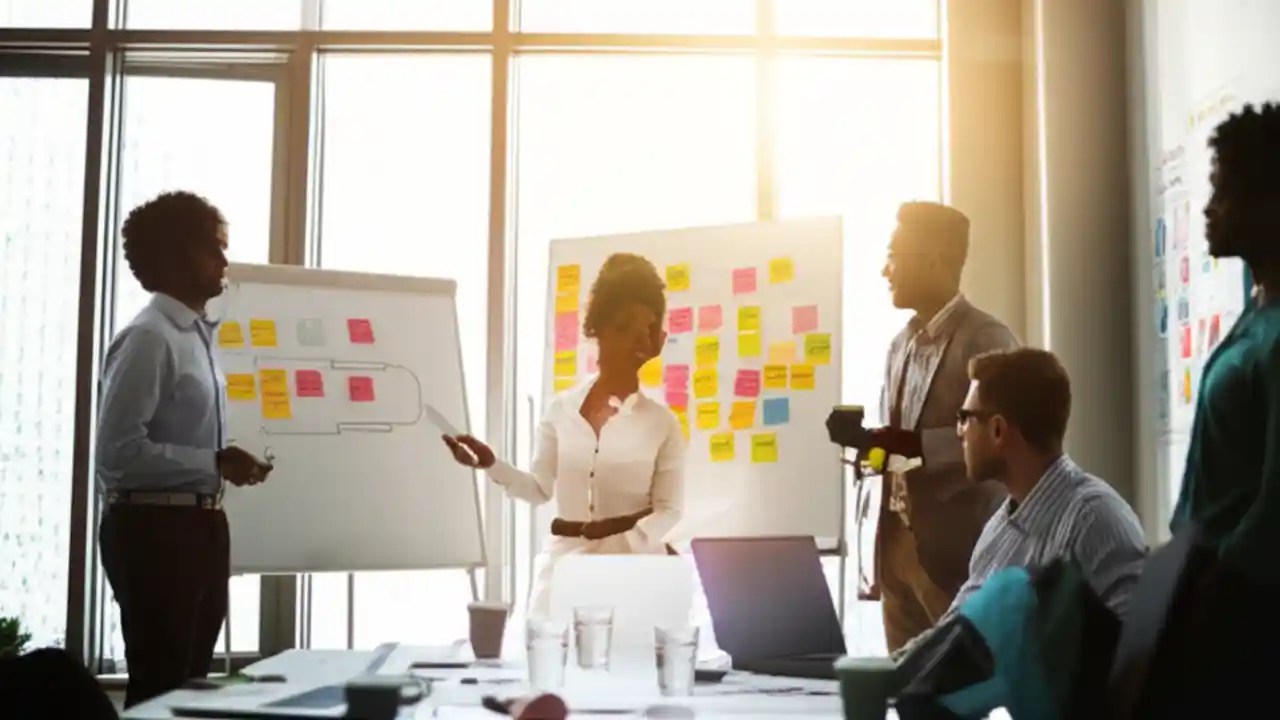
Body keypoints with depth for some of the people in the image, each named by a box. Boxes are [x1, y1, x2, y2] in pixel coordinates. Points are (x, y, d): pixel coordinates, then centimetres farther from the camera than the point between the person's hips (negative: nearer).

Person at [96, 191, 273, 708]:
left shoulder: (201, 335, 14)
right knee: (158, 684, -1)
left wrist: (229, 464, 4)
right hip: (154, 528, -9)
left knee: (190, 679, 15)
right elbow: (119, 450, -23)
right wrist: (214, 464, -23)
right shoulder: (148, 339, -15)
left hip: (200, 525, 9)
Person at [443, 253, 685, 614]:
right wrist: (490, 465, -7)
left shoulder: (661, 423, -1)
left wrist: (619, 548, -16)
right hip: (565, 562, 2)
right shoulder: (562, 410, 4)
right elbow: (540, 489, 8)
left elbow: (669, 510, -1)